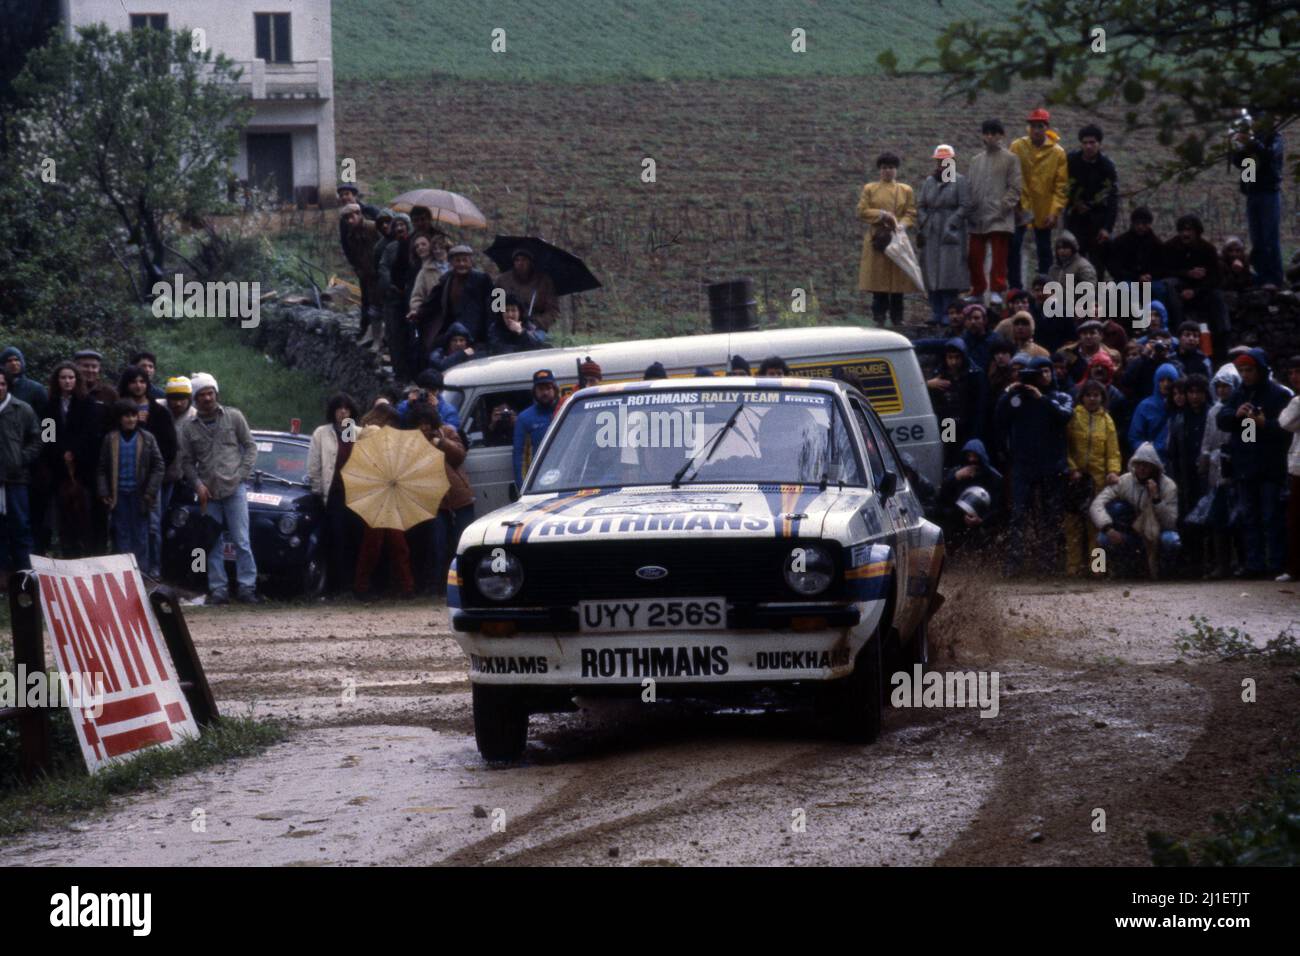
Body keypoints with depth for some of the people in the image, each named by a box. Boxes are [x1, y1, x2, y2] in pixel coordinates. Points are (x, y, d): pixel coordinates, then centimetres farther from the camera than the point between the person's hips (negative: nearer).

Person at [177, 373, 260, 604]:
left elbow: (250, 446, 6)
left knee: (241, 541, -6)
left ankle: (247, 588, -4)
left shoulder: (234, 417, 4)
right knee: (212, 546, 3)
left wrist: (241, 474, -5)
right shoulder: (189, 427, 7)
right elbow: (187, 461, 10)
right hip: (208, 494, 2)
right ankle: (218, 590, 7)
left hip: (234, 489, -2)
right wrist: (198, 484, -4)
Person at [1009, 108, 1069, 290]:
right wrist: (1016, 205, -12)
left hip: (1045, 212, 0)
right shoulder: (1018, 147, -3)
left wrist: (1055, 212, -11)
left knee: (1044, 251, 8)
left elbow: (1061, 186, -3)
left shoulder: (1058, 153, -4)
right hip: (1021, 208, 0)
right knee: (1014, 245, -5)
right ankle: (1015, 287, 3)